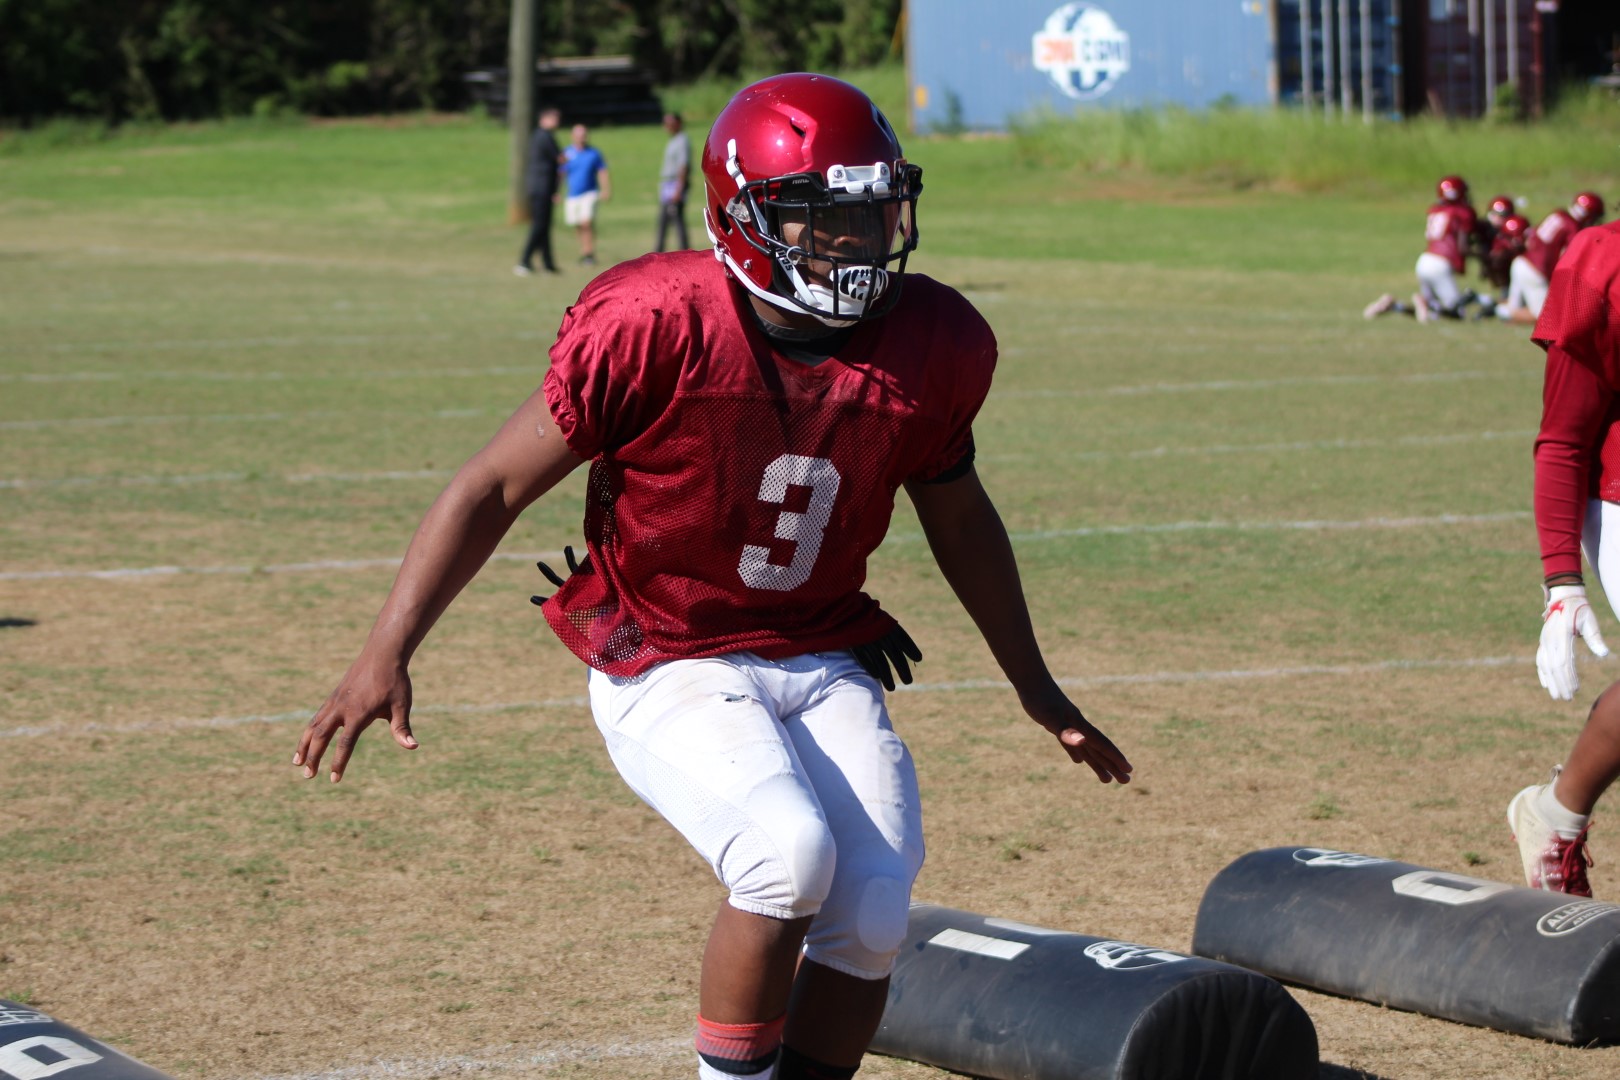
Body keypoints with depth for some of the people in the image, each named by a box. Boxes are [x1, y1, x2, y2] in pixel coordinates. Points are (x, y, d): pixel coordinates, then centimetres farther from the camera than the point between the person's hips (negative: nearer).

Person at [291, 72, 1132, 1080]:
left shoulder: (928, 343, -4)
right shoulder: (656, 326, -20)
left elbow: (957, 514, 16)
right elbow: (495, 487, -13)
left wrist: (1034, 683, 24)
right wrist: (387, 654, -22)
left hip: (826, 663, 5)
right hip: (670, 668, -5)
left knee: (872, 913, -14)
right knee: (790, 853, -29)